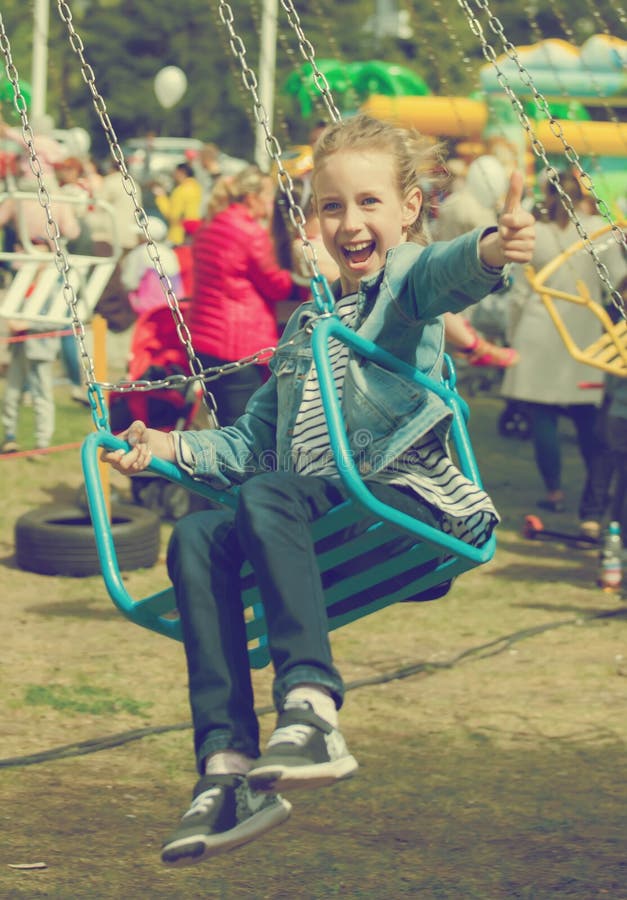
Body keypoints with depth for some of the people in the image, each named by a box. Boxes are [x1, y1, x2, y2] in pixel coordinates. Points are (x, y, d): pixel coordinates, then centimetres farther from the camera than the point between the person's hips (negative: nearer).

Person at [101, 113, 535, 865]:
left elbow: (449, 272, -21)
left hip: (408, 499, -7)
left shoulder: (407, 278, 6)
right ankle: (228, 766, -29)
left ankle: (311, 712, -42)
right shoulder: (305, 328, 27)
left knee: (267, 496, -31)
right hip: (319, 524, 7)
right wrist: (175, 448, 15)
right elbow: (251, 440, 32)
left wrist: (490, 249, -44)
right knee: (196, 537, -19)